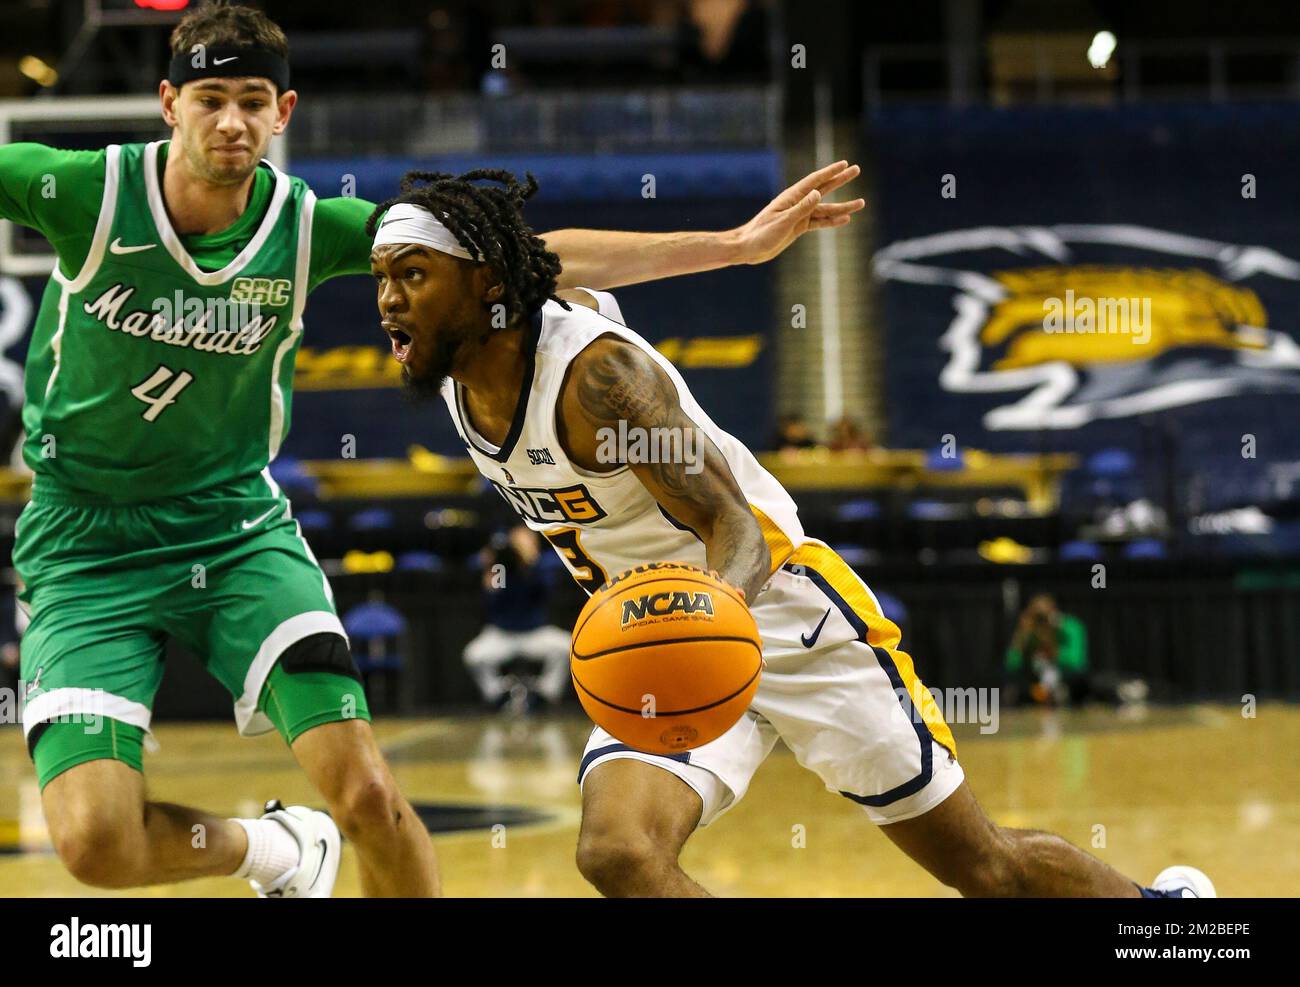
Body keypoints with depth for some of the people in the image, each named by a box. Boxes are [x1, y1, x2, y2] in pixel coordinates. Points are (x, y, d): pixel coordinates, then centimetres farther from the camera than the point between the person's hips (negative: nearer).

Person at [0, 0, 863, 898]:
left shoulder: (309, 226, -8)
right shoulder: (82, 191, -15)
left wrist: (737, 245, -9)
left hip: (241, 530, 2)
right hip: (87, 547, -1)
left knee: (368, 796, -15)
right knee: (97, 842, -17)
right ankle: (271, 850, 17)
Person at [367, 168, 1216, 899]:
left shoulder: (596, 370, -26)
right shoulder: (456, 374, -4)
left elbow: (734, 524, -28)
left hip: (779, 610, -7)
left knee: (989, 865, 5)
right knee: (617, 854, -24)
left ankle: (1164, 905, 34)